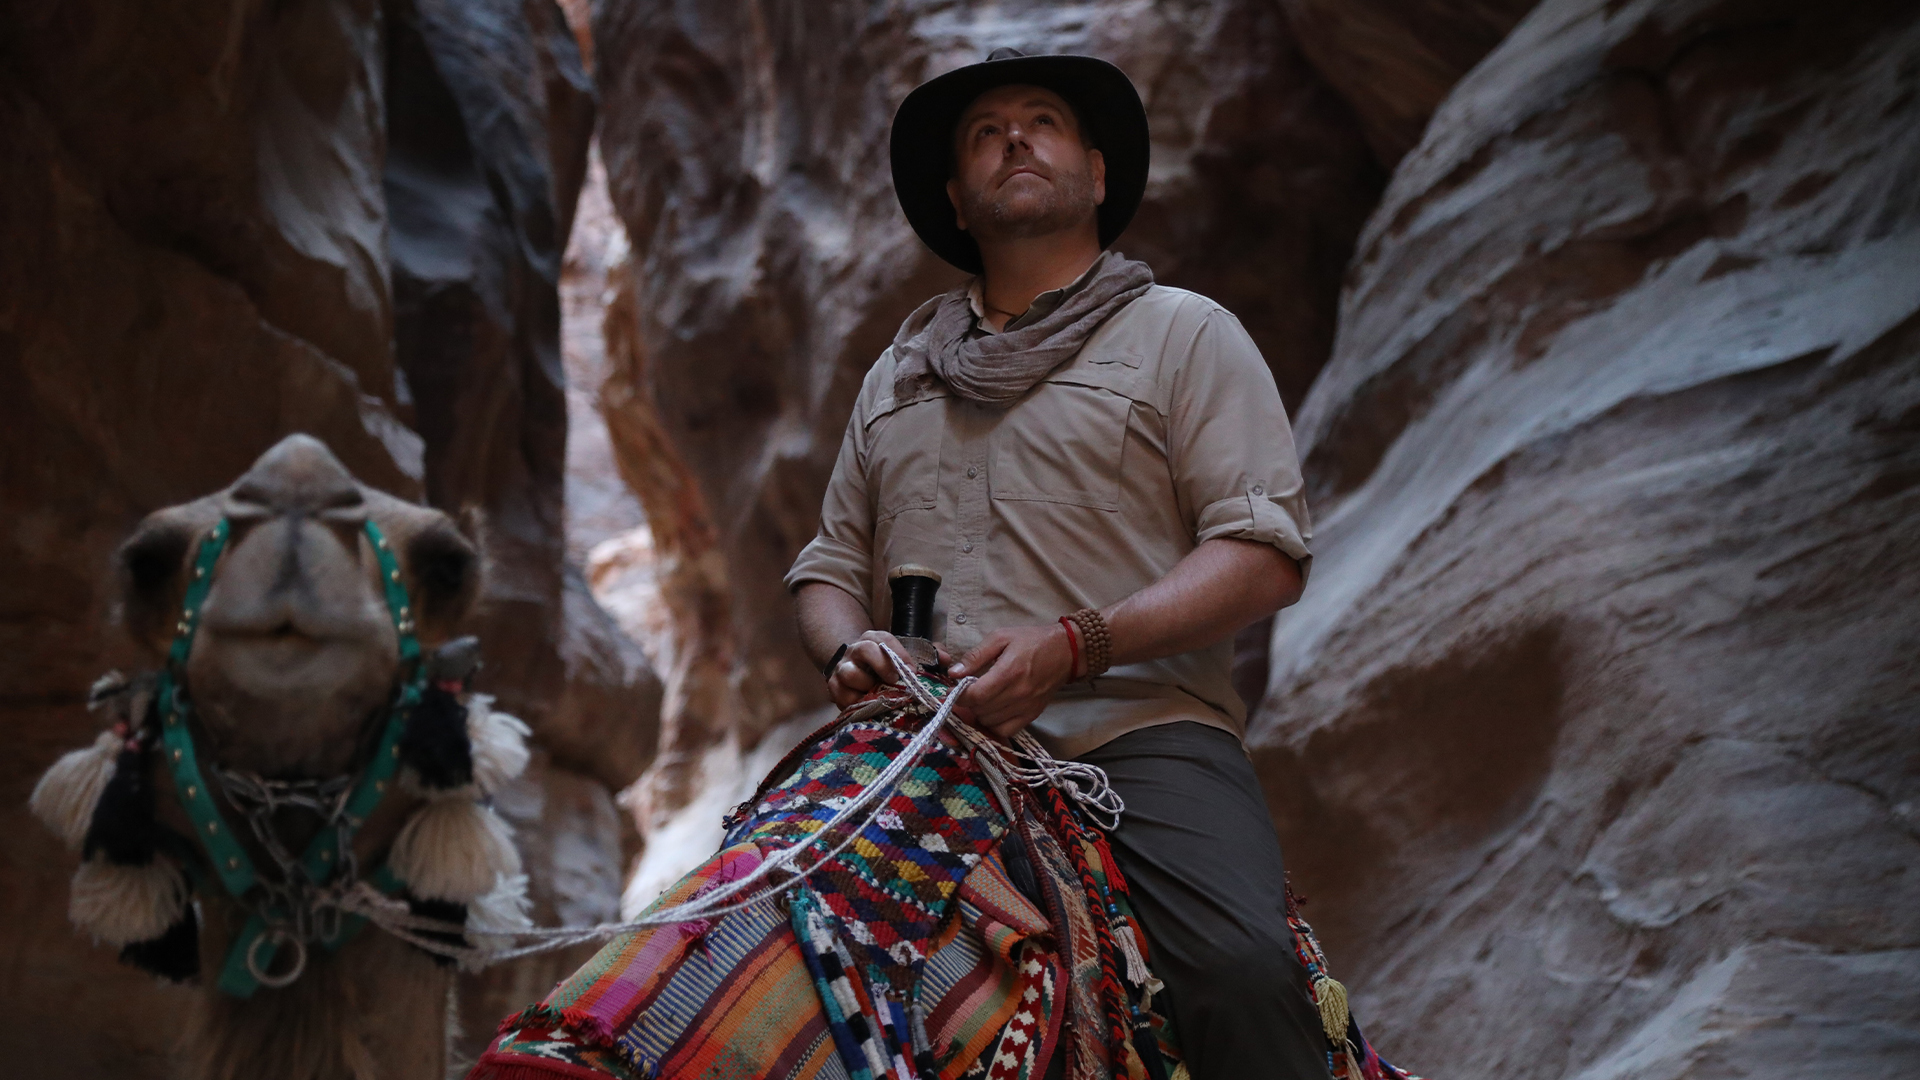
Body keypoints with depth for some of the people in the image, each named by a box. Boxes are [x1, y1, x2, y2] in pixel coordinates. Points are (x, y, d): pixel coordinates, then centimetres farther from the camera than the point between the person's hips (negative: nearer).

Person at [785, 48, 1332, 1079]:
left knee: (1243, 972, -31)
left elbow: (1265, 550, -1)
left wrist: (1072, 646, -15)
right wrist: (848, 649, 2)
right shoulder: (898, 373, 27)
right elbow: (831, 564, 28)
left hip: (1136, 731, -4)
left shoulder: (1185, 334, 11)